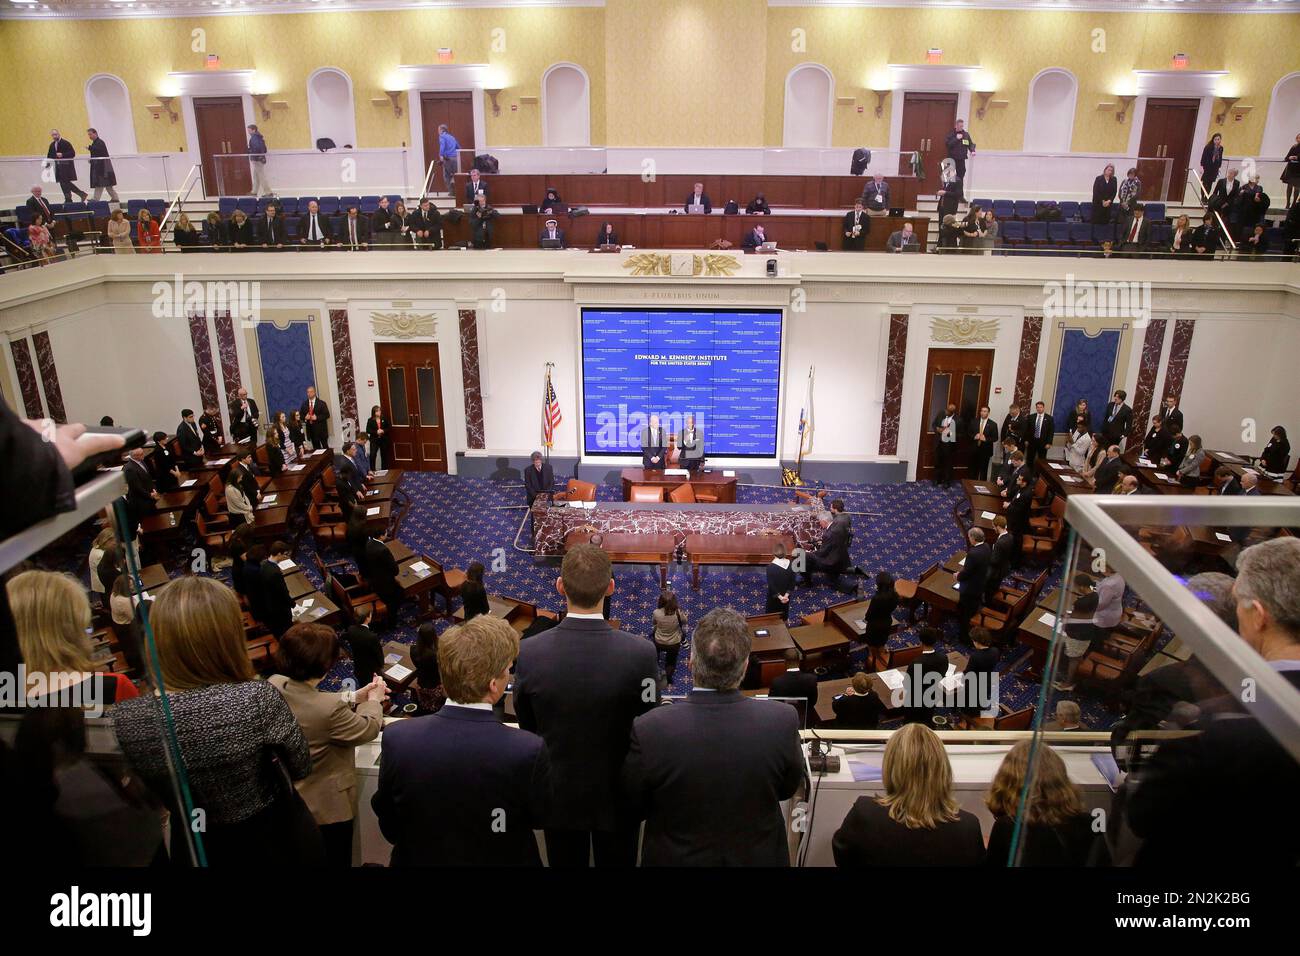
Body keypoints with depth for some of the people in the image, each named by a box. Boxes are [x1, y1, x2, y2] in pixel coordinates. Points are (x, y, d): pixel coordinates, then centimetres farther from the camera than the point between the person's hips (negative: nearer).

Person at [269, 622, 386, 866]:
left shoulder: (273, 686, -16)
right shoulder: (331, 709, -37)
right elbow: (368, 730, -17)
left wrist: (354, 697, 6)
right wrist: (373, 701, 2)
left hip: (288, 800, 7)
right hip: (327, 807, -7)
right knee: (335, 860, 19)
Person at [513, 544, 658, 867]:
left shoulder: (529, 653, -21)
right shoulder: (640, 653, -25)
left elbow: (527, 726, -5)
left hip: (558, 795, 1)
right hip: (616, 795, -1)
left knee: (565, 863, 22)